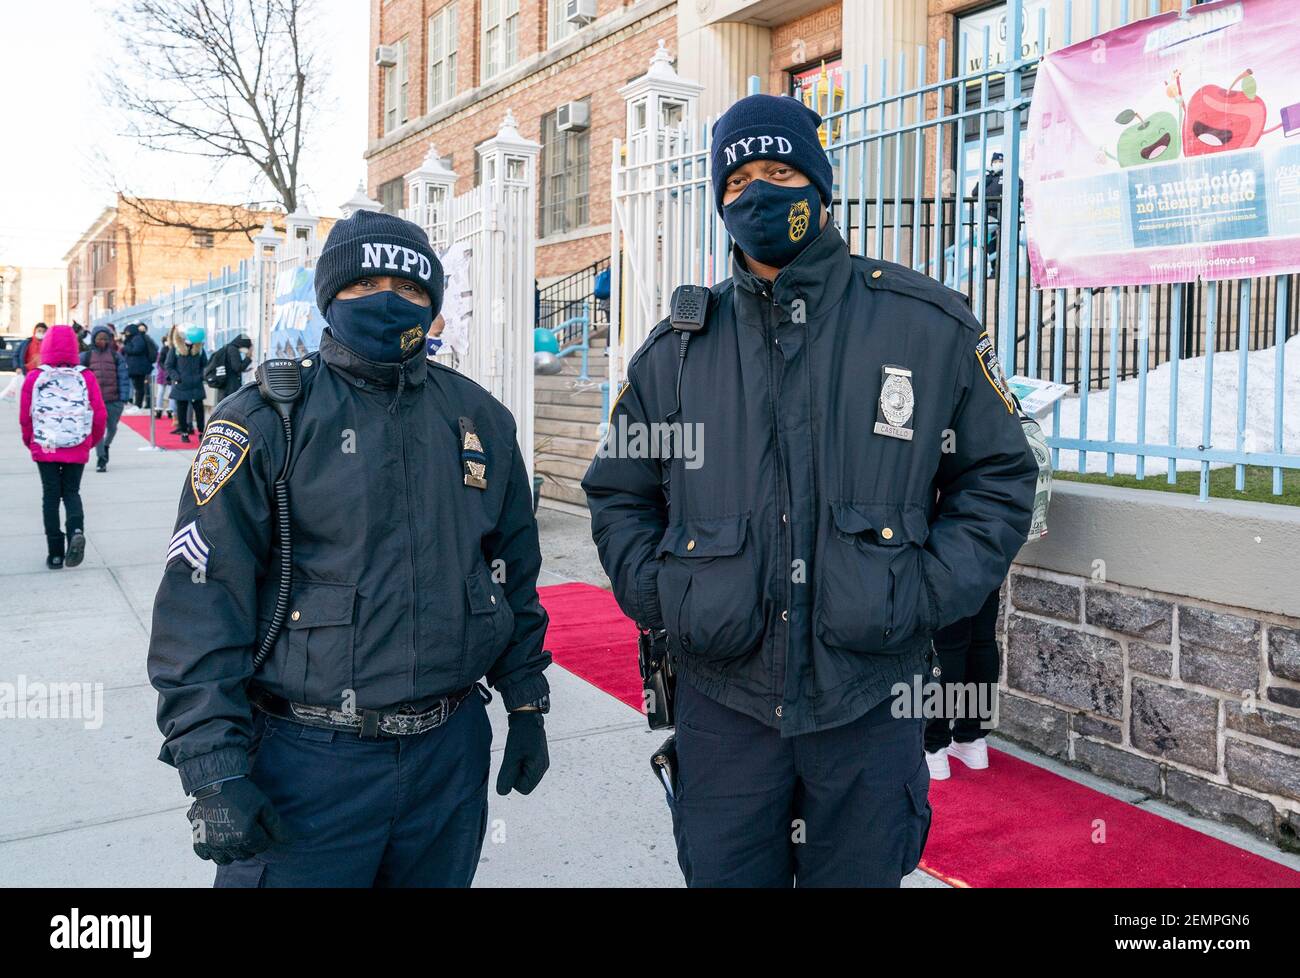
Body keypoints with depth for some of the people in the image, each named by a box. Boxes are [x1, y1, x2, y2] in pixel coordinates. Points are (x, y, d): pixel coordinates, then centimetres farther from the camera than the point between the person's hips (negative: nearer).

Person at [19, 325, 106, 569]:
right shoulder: (86, 377, -6)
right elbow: (100, 414, -3)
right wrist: (93, 440, 14)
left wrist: (30, 442, 16)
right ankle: (76, 530, -14)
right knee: (72, 492, 15)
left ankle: (55, 553, 10)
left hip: (44, 448, 0)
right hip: (78, 449, 1)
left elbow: (24, 416, -2)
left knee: (50, 496, 9)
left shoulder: (34, 378, -7)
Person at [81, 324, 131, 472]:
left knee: (112, 428, 14)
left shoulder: (116, 356, 4)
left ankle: (106, 446, 43)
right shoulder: (86, 356, 4)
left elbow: (124, 378, 2)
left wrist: (123, 398, -5)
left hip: (114, 400, 1)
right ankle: (101, 460, -1)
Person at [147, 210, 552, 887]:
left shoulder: (479, 419, 6)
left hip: (451, 753, 4)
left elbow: (516, 570, 13)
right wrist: (213, 769, -15)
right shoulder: (265, 422, -7)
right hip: (308, 759, -4)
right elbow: (203, 599, -11)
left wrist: (526, 703, 12)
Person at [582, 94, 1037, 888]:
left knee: (861, 875, 16)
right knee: (722, 874, 14)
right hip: (723, 697, 1)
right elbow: (619, 492, 14)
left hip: (871, 703, 0)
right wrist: (656, 597, -2)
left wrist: (928, 595, -6)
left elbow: (999, 476, 7)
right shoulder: (679, 347, 4)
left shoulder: (929, 325, 0)